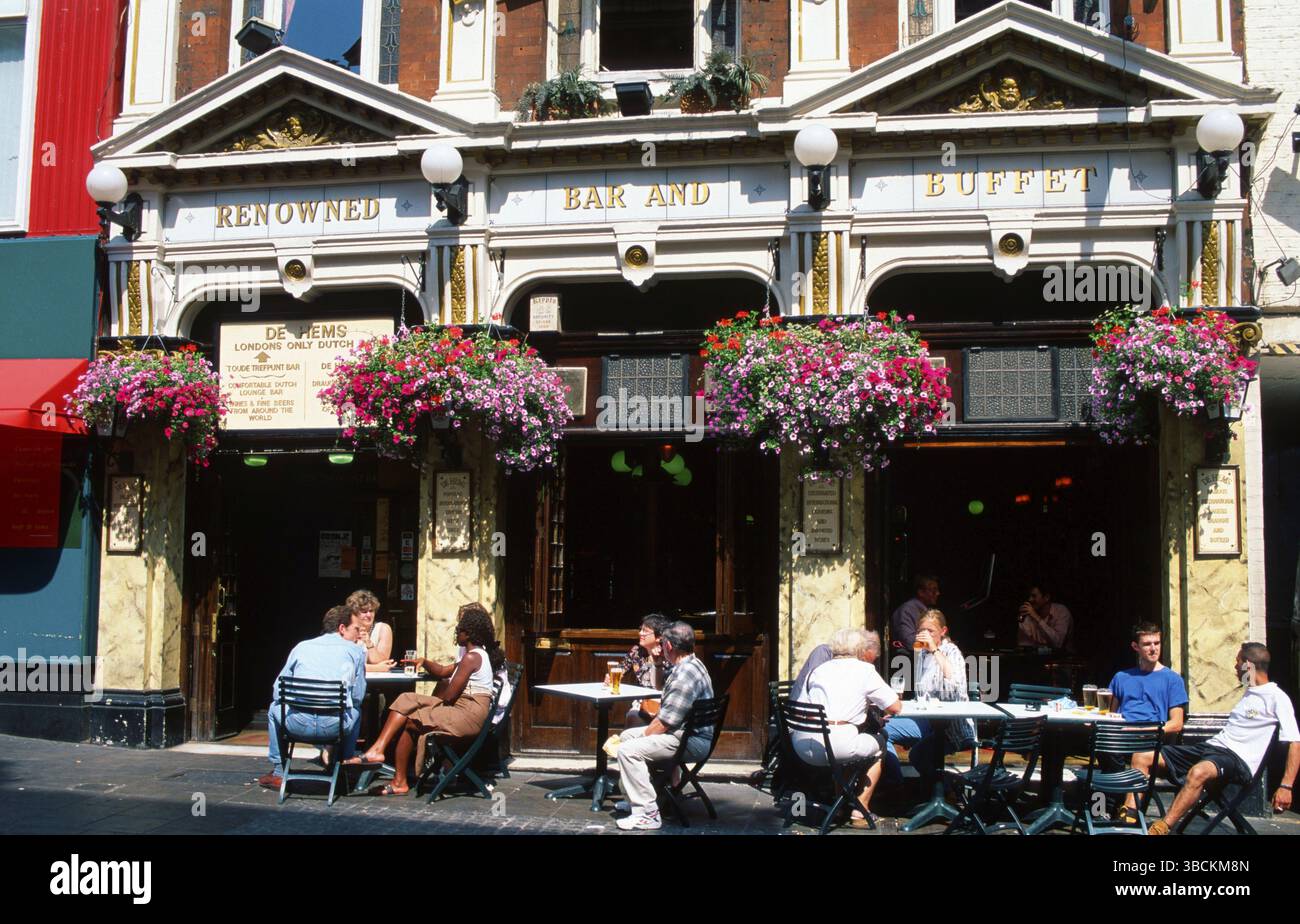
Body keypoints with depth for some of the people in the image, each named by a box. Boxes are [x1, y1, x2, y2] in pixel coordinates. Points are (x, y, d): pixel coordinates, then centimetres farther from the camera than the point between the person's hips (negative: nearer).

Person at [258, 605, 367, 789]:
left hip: (298, 724, 1)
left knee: (275, 707, 34)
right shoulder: (355, 651, 12)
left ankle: (278, 772, 33)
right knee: (355, 710, 33)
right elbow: (358, 696, 13)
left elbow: (277, 692, 20)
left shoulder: (302, 647, 17)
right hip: (337, 725, -1)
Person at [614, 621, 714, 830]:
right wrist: (649, 729, 9)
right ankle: (635, 798, 26)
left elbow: (665, 722, -23)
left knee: (628, 750, -22)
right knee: (626, 736, 19)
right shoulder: (692, 664, 11)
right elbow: (664, 712, 18)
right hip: (688, 732, 11)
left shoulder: (685, 674, -23)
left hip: (692, 741, -11)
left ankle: (647, 814, -19)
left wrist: (645, 735, -9)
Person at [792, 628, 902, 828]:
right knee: (878, 746, 22)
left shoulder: (820, 669, 21)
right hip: (835, 743, -6)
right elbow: (895, 707, 6)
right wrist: (875, 704, 28)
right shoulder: (864, 670, 6)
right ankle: (859, 811, 21)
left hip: (802, 744, 6)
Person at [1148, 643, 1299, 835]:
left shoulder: (1276, 697, -2)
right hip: (1212, 747, 9)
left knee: (1198, 773, -42)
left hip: (1238, 759, -9)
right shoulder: (1249, 693, 25)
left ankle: (1159, 830, -45)